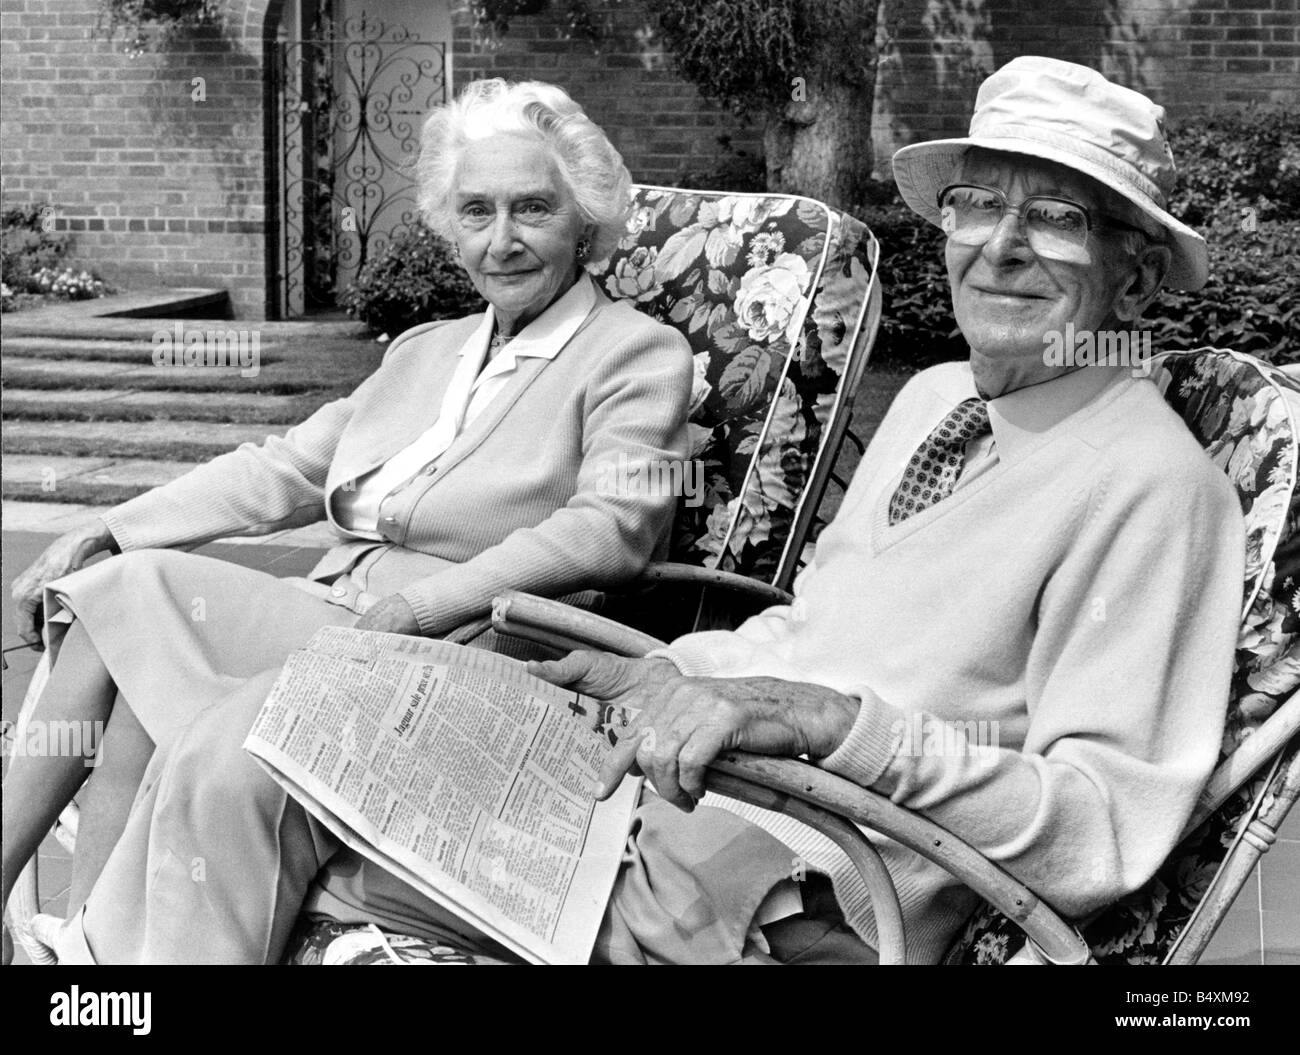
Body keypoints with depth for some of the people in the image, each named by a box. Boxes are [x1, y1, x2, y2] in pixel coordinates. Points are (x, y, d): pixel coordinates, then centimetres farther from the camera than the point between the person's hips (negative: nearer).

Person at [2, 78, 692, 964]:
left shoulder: (640, 353, 1)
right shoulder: (426, 350, 23)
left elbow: (613, 528, -14)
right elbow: (279, 469, 20)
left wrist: (422, 602, -25)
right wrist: (106, 531, 10)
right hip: (333, 613, 7)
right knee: (122, 588, -14)